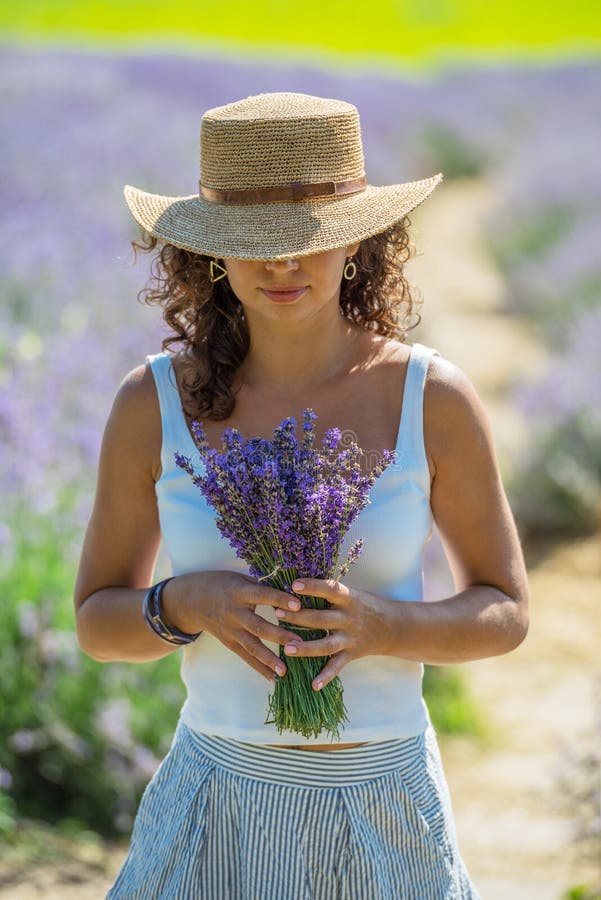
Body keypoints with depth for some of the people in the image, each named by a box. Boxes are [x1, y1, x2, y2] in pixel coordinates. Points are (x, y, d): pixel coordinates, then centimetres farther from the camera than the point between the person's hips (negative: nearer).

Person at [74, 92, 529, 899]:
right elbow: (99, 621, 3)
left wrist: (383, 626, -19)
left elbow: (504, 615, 1)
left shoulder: (434, 399, -8)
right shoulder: (154, 403, -6)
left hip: (387, 823, 0)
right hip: (215, 820, 0)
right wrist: (190, 604, -19)